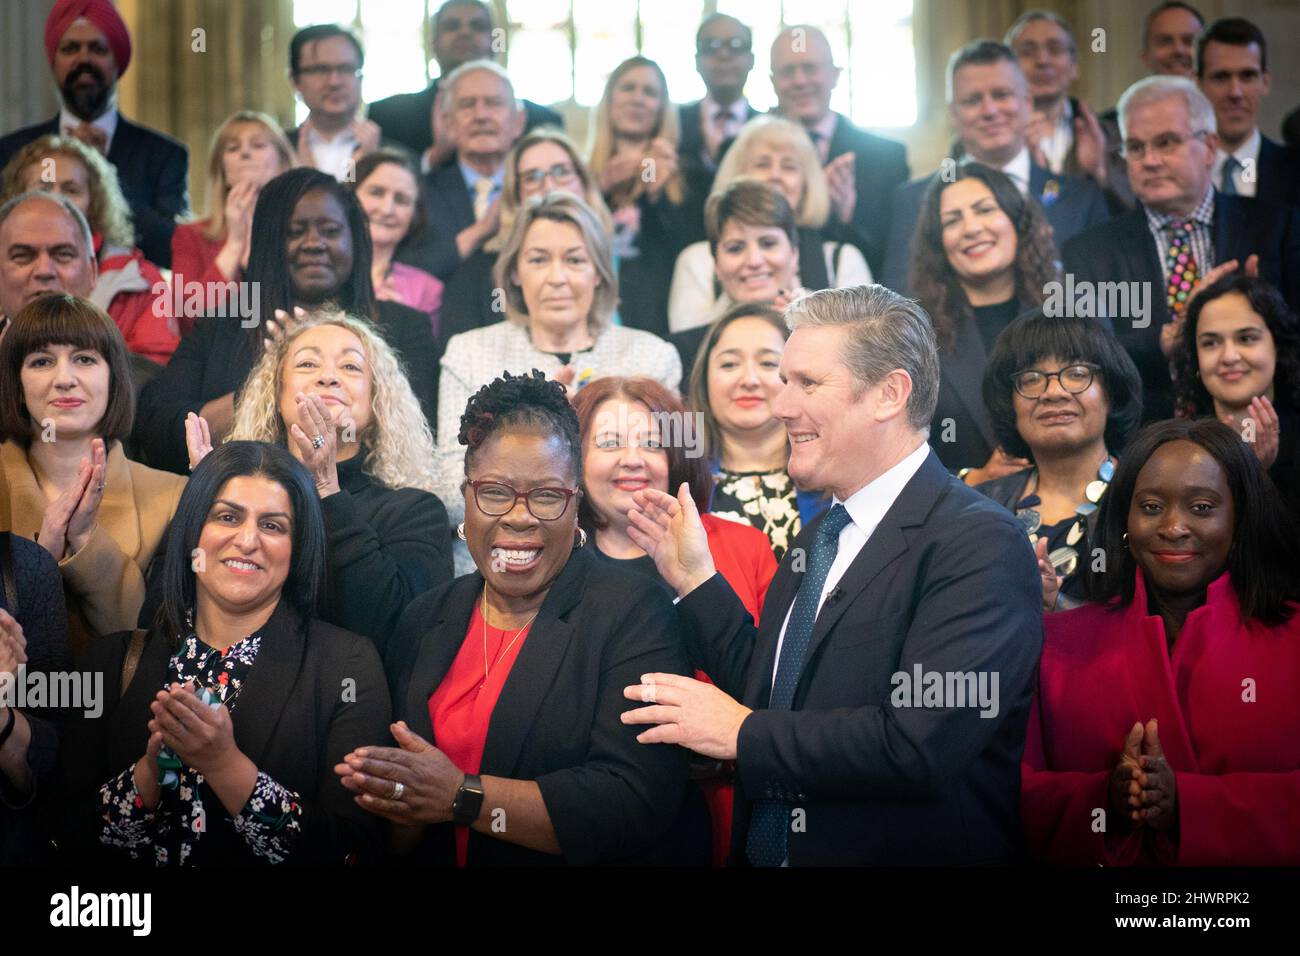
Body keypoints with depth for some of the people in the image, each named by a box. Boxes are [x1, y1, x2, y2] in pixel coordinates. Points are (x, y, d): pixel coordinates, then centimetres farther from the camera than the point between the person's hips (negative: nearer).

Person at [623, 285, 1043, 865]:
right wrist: (694, 579, 1)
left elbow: (918, 745, -27)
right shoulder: (815, 541, 8)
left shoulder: (981, 544, -19)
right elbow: (771, 693, 7)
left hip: (905, 855, -7)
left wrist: (744, 733, -18)